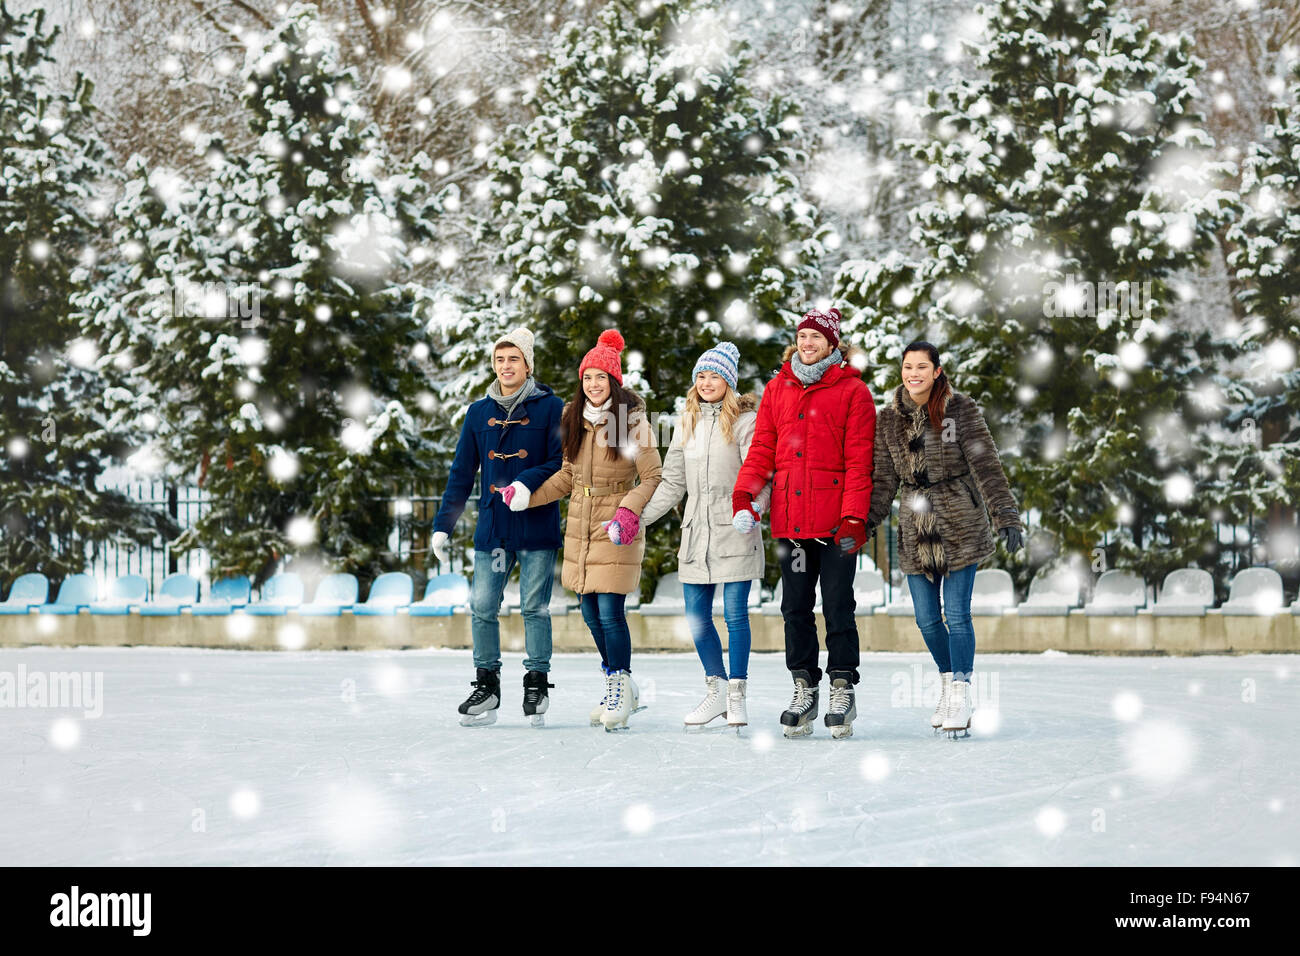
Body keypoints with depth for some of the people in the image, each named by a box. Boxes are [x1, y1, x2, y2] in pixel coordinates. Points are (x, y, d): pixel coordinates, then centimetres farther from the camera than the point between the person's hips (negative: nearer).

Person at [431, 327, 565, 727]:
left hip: (537, 527, -4)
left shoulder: (550, 408, 0)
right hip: (492, 526, 4)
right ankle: (486, 685, 11)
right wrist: (443, 525, 9)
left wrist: (527, 482, -21)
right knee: (482, 608, 1)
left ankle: (537, 683, 10)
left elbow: (562, 463, -5)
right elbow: (462, 473, 14)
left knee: (534, 608, -1)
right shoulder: (479, 412, 11)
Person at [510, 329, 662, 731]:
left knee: (610, 611, -10)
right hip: (580, 529, 6)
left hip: (616, 531, -6)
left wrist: (629, 510, -22)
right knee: (591, 612, 9)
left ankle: (619, 690, 5)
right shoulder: (574, 419, 9)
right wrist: (527, 496, 6)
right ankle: (621, 688, 25)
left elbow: (653, 477, -8)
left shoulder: (632, 420, -10)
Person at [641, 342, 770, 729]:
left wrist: (752, 508, -31)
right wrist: (637, 518, 10)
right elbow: (672, 483, 17)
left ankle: (736, 697, 7)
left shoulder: (745, 421, -3)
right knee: (696, 617, 5)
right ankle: (716, 692, 18)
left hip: (734, 534, -6)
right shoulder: (687, 424, 15)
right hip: (697, 533, 6)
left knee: (735, 614, -3)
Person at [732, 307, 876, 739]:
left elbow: (859, 460, -5)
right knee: (796, 605, 8)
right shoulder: (777, 389, 13)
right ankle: (803, 688, 15)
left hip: (836, 520, -4)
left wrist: (854, 516, -13)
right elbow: (762, 449, 11)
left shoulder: (852, 390, 0)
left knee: (838, 604, 0)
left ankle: (842, 689, 8)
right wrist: (744, 494, -4)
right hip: (790, 518, 4)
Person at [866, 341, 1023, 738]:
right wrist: (866, 522, 2)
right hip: (916, 530, 4)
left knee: (956, 614, -7)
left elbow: (986, 466, -7)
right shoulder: (890, 418, 6)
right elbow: (884, 477, 10)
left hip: (960, 525, -4)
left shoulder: (961, 409, -5)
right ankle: (947, 682, 27)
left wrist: (1006, 517, -13)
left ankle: (959, 697, 0)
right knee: (927, 619, 6)